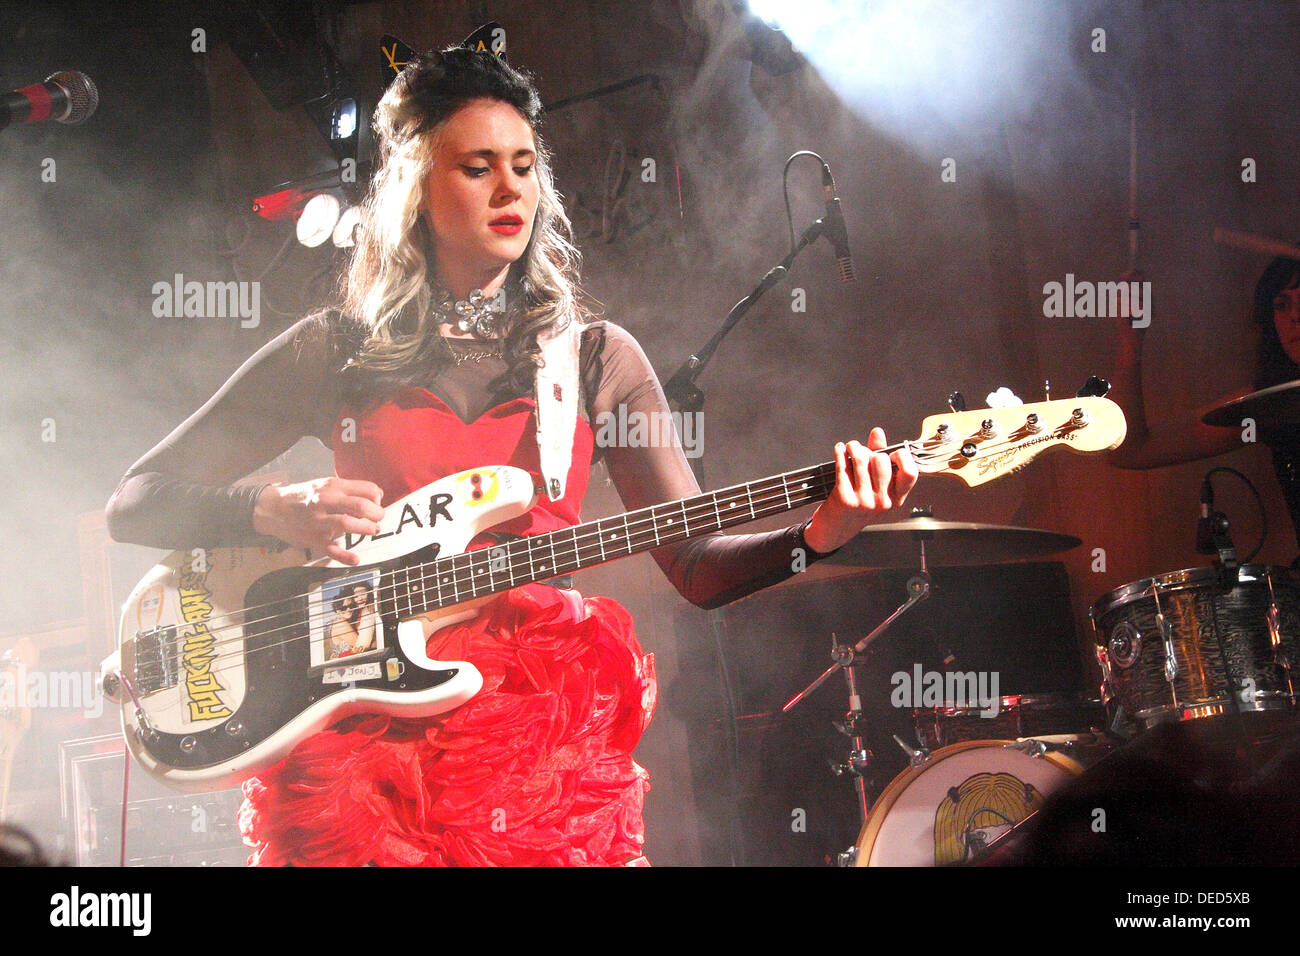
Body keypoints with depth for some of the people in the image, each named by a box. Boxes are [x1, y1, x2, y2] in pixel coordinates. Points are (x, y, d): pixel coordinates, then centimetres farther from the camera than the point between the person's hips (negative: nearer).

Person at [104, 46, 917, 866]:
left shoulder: (596, 359, 11)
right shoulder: (333, 354, 8)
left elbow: (697, 563, 4)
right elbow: (134, 502, 7)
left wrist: (818, 535, -15)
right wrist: (275, 512, -12)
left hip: (540, 725, 1)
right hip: (357, 729, -1)